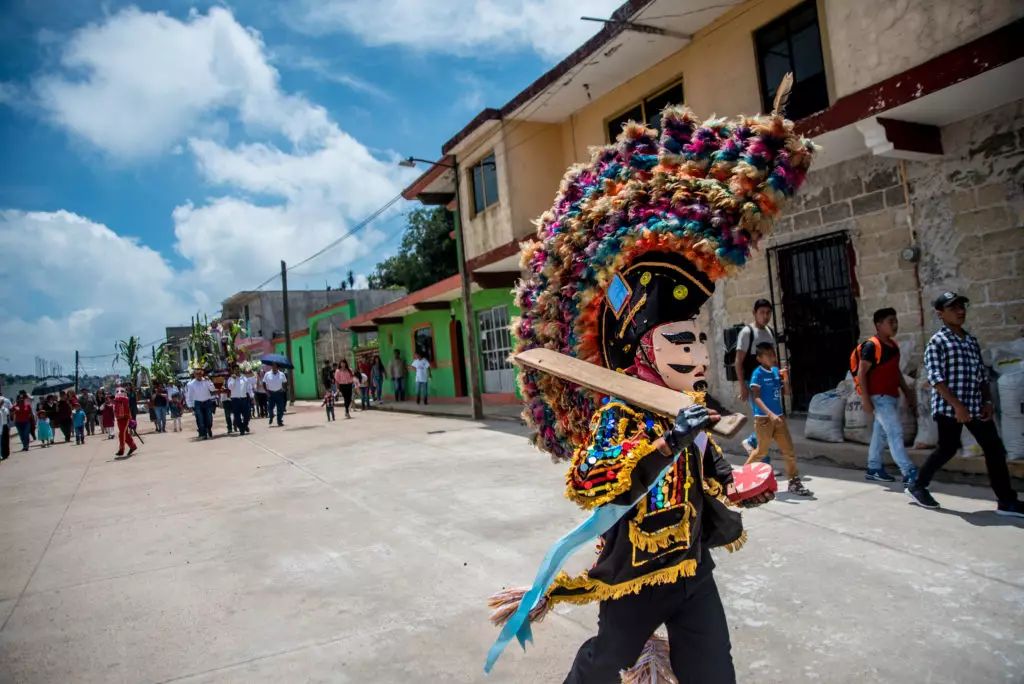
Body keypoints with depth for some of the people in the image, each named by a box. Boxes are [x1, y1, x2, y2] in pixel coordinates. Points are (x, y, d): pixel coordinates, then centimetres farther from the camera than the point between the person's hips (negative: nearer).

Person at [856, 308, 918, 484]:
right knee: (896, 432, -11)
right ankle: (909, 473, -10)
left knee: (881, 433, 14)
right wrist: (865, 399, -20)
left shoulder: (893, 345, 12)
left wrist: (907, 392, 19)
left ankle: (873, 469, 23)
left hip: (892, 396, 9)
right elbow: (861, 373, -17)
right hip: (879, 397, -9)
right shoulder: (871, 346, -15)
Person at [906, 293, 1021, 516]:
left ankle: (1007, 501, 10)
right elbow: (936, 379, -16)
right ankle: (917, 486, 20)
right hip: (949, 407, -7)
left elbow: (983, 375, 16)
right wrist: (957, 405, -21)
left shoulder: (972, 341, 13)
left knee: (995, 449, 3)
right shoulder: (937, 342, -9)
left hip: (976, 406, 7)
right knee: (947, 449, 2)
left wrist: (988, 401, 4)